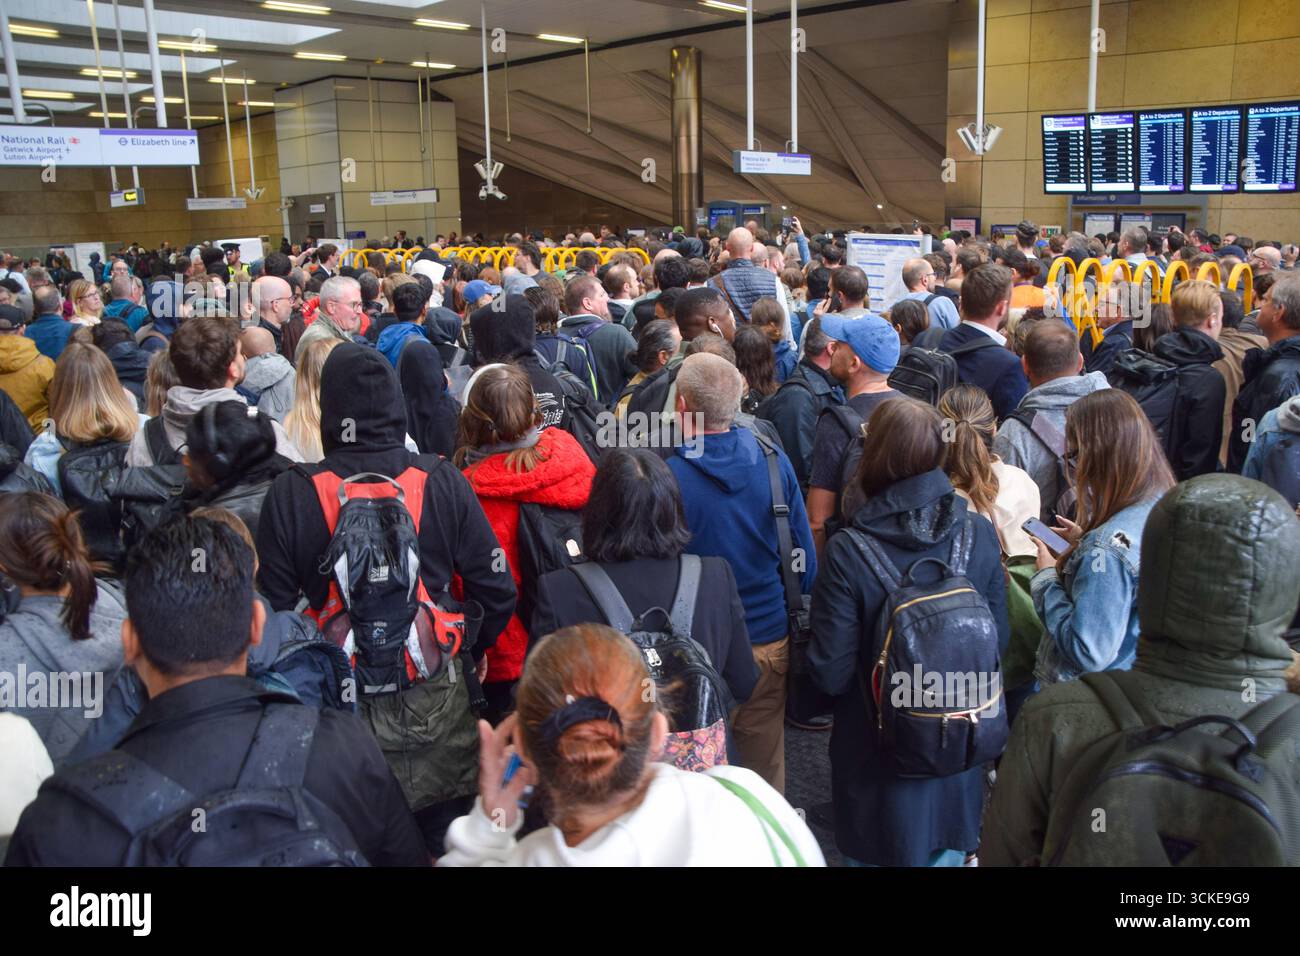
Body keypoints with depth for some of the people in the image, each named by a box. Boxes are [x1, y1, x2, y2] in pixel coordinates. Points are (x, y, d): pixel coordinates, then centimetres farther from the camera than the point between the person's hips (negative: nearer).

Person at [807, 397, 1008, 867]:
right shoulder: (979, 534, -12)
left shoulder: (847, 554, -24)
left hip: (880, 762, -3)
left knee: (877, 855, 19)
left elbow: (831, 674, -18)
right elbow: (999, 641, -1)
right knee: (947, 854, 25)